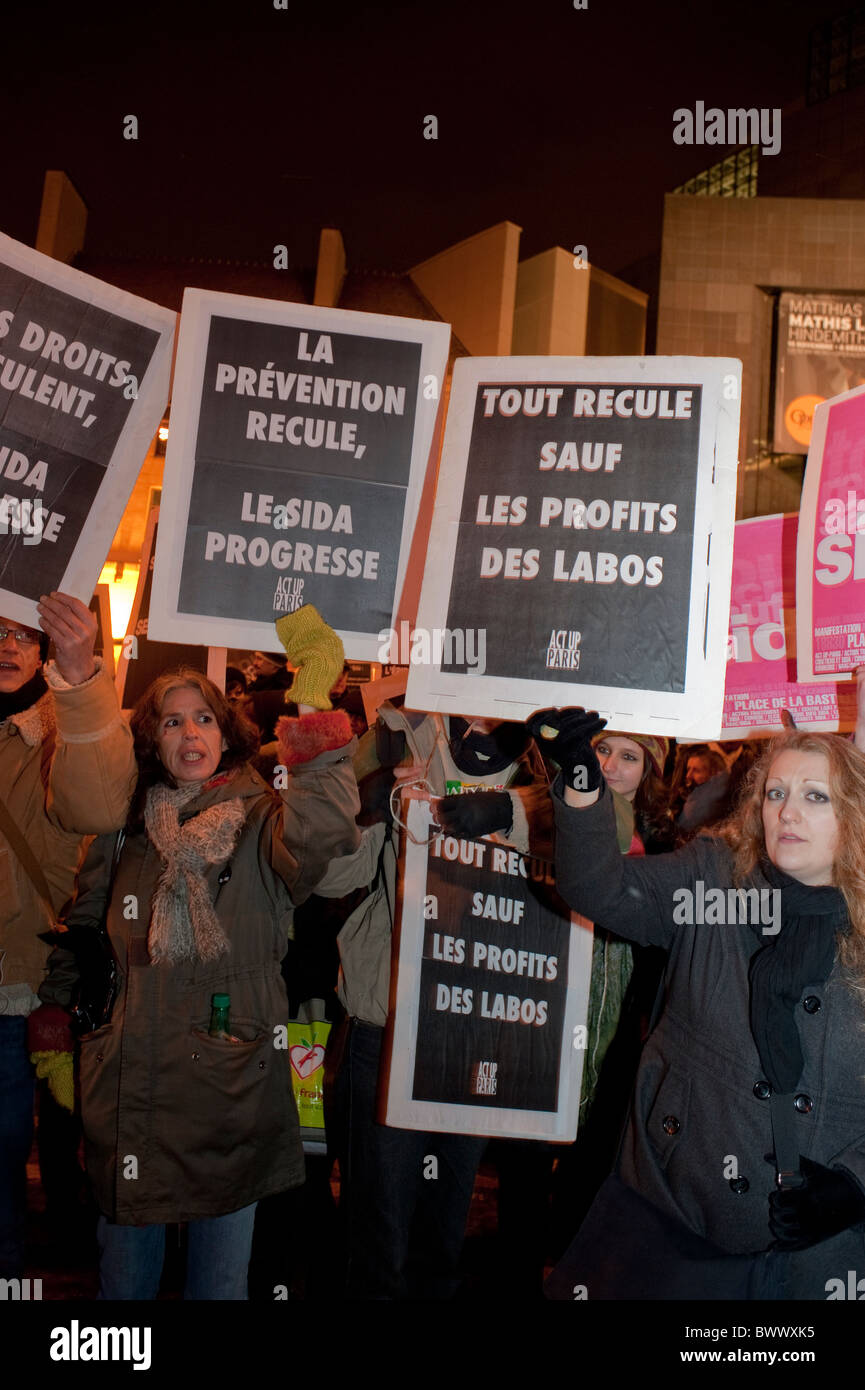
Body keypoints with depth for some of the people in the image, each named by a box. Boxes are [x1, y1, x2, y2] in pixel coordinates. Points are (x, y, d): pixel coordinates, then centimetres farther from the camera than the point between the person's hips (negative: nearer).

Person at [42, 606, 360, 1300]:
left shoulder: (262, 820, -6)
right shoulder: (125, 831, 6)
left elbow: (320, 831, -30)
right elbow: (79, 939, 18)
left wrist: (312, 706, -38)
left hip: (232, 1085, -3)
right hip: (128, 1089, 3)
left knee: (220, 1274, 13)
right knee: (125, 1270, 19)